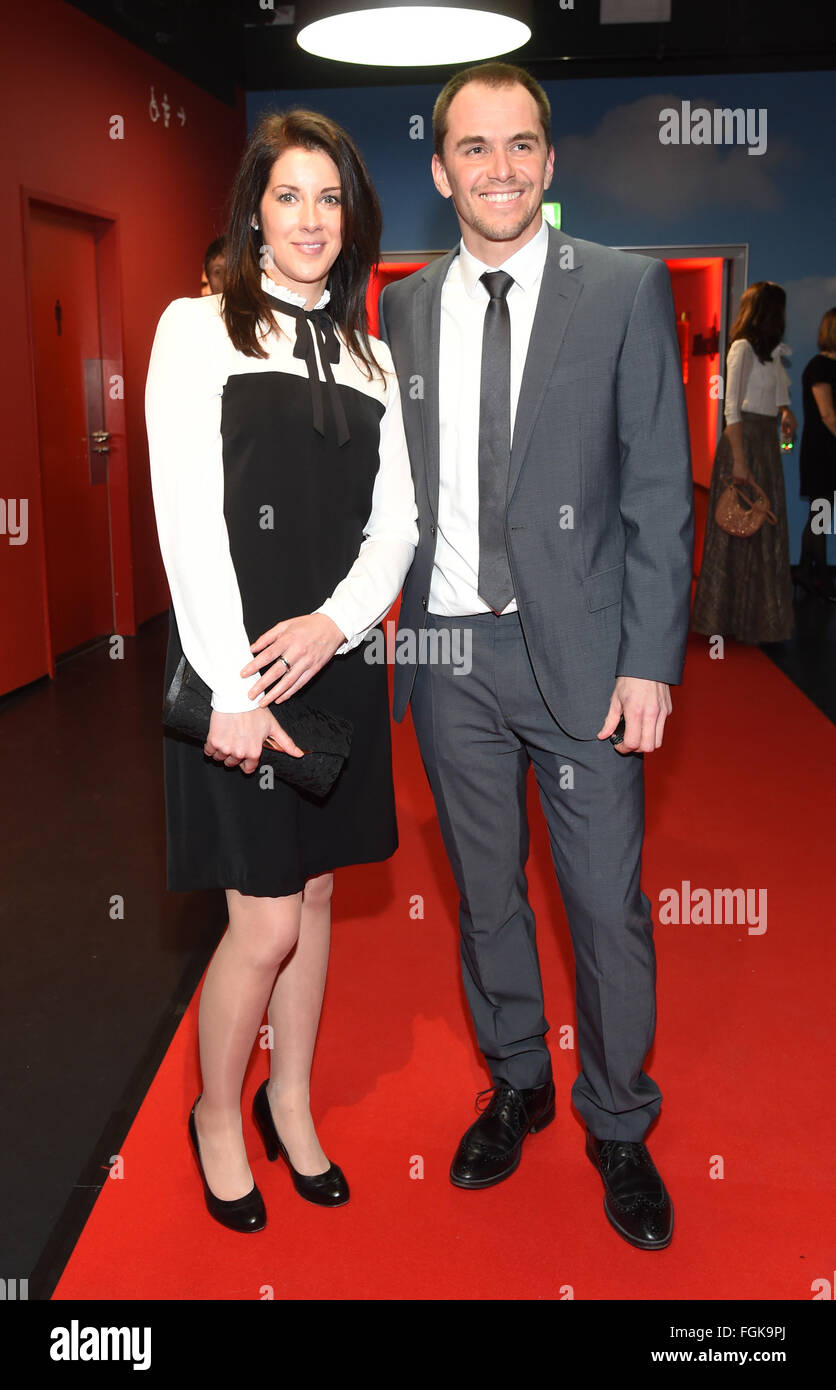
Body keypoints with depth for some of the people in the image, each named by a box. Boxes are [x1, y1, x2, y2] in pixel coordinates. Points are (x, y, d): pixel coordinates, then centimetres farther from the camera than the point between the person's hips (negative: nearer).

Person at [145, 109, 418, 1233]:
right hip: (236, 657, -5)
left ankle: (291, 1103, 33)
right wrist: (233, 689, -17)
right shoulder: (197, 329, -1)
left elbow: (397, 520, 6)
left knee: (316, 894, 13)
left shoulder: (369, 357, 13)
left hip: (336, 658, 5)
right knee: (267, 920, -2)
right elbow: (189, 519, -10)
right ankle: (217, 1114, 24)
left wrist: (336, 620, -13)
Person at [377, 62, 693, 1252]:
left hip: (580, 650, -3)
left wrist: (649, 661, -11)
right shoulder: (405, 309, 8)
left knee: (607, 904, 4)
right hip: (449, 652, 3)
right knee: (486, 894, 15)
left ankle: (619, 1128, 27)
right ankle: (517, 1085, 38)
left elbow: (659, 491, -5)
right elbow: (395, 490, 9)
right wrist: (396, 634, 0)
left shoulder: (627, 289, -1)